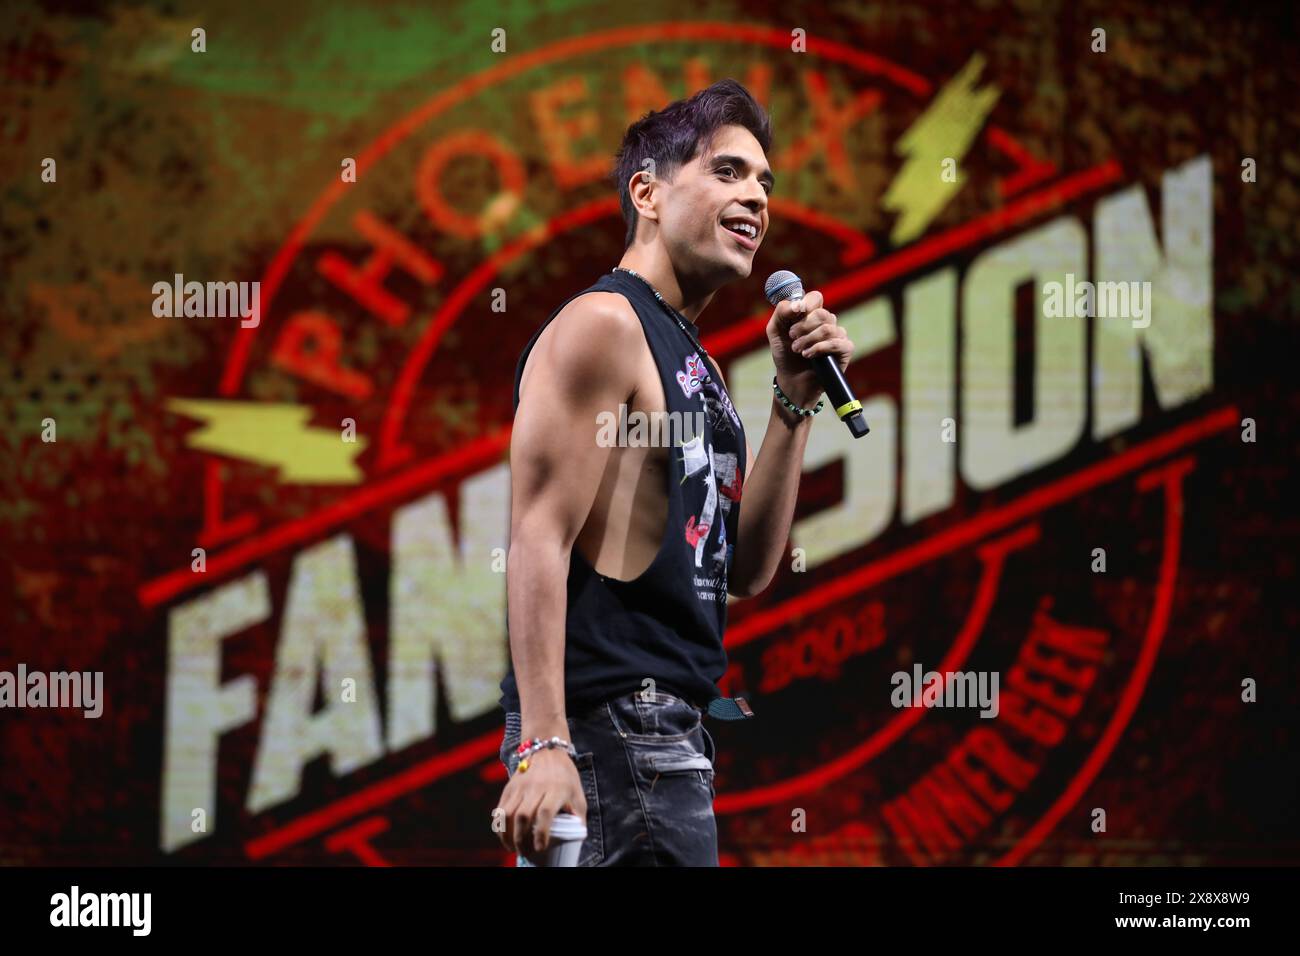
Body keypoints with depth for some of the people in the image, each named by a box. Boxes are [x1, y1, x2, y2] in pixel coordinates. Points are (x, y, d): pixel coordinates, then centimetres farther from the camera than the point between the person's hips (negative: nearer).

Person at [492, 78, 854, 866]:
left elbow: (744, 569, 16)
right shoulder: (602, 325, -8)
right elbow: (539, 541, -17)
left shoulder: (696, 363, 20)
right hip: (608, 724, -10)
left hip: (672, 729, 10)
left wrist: (795, 399, 9)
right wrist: (541, 744, -26)